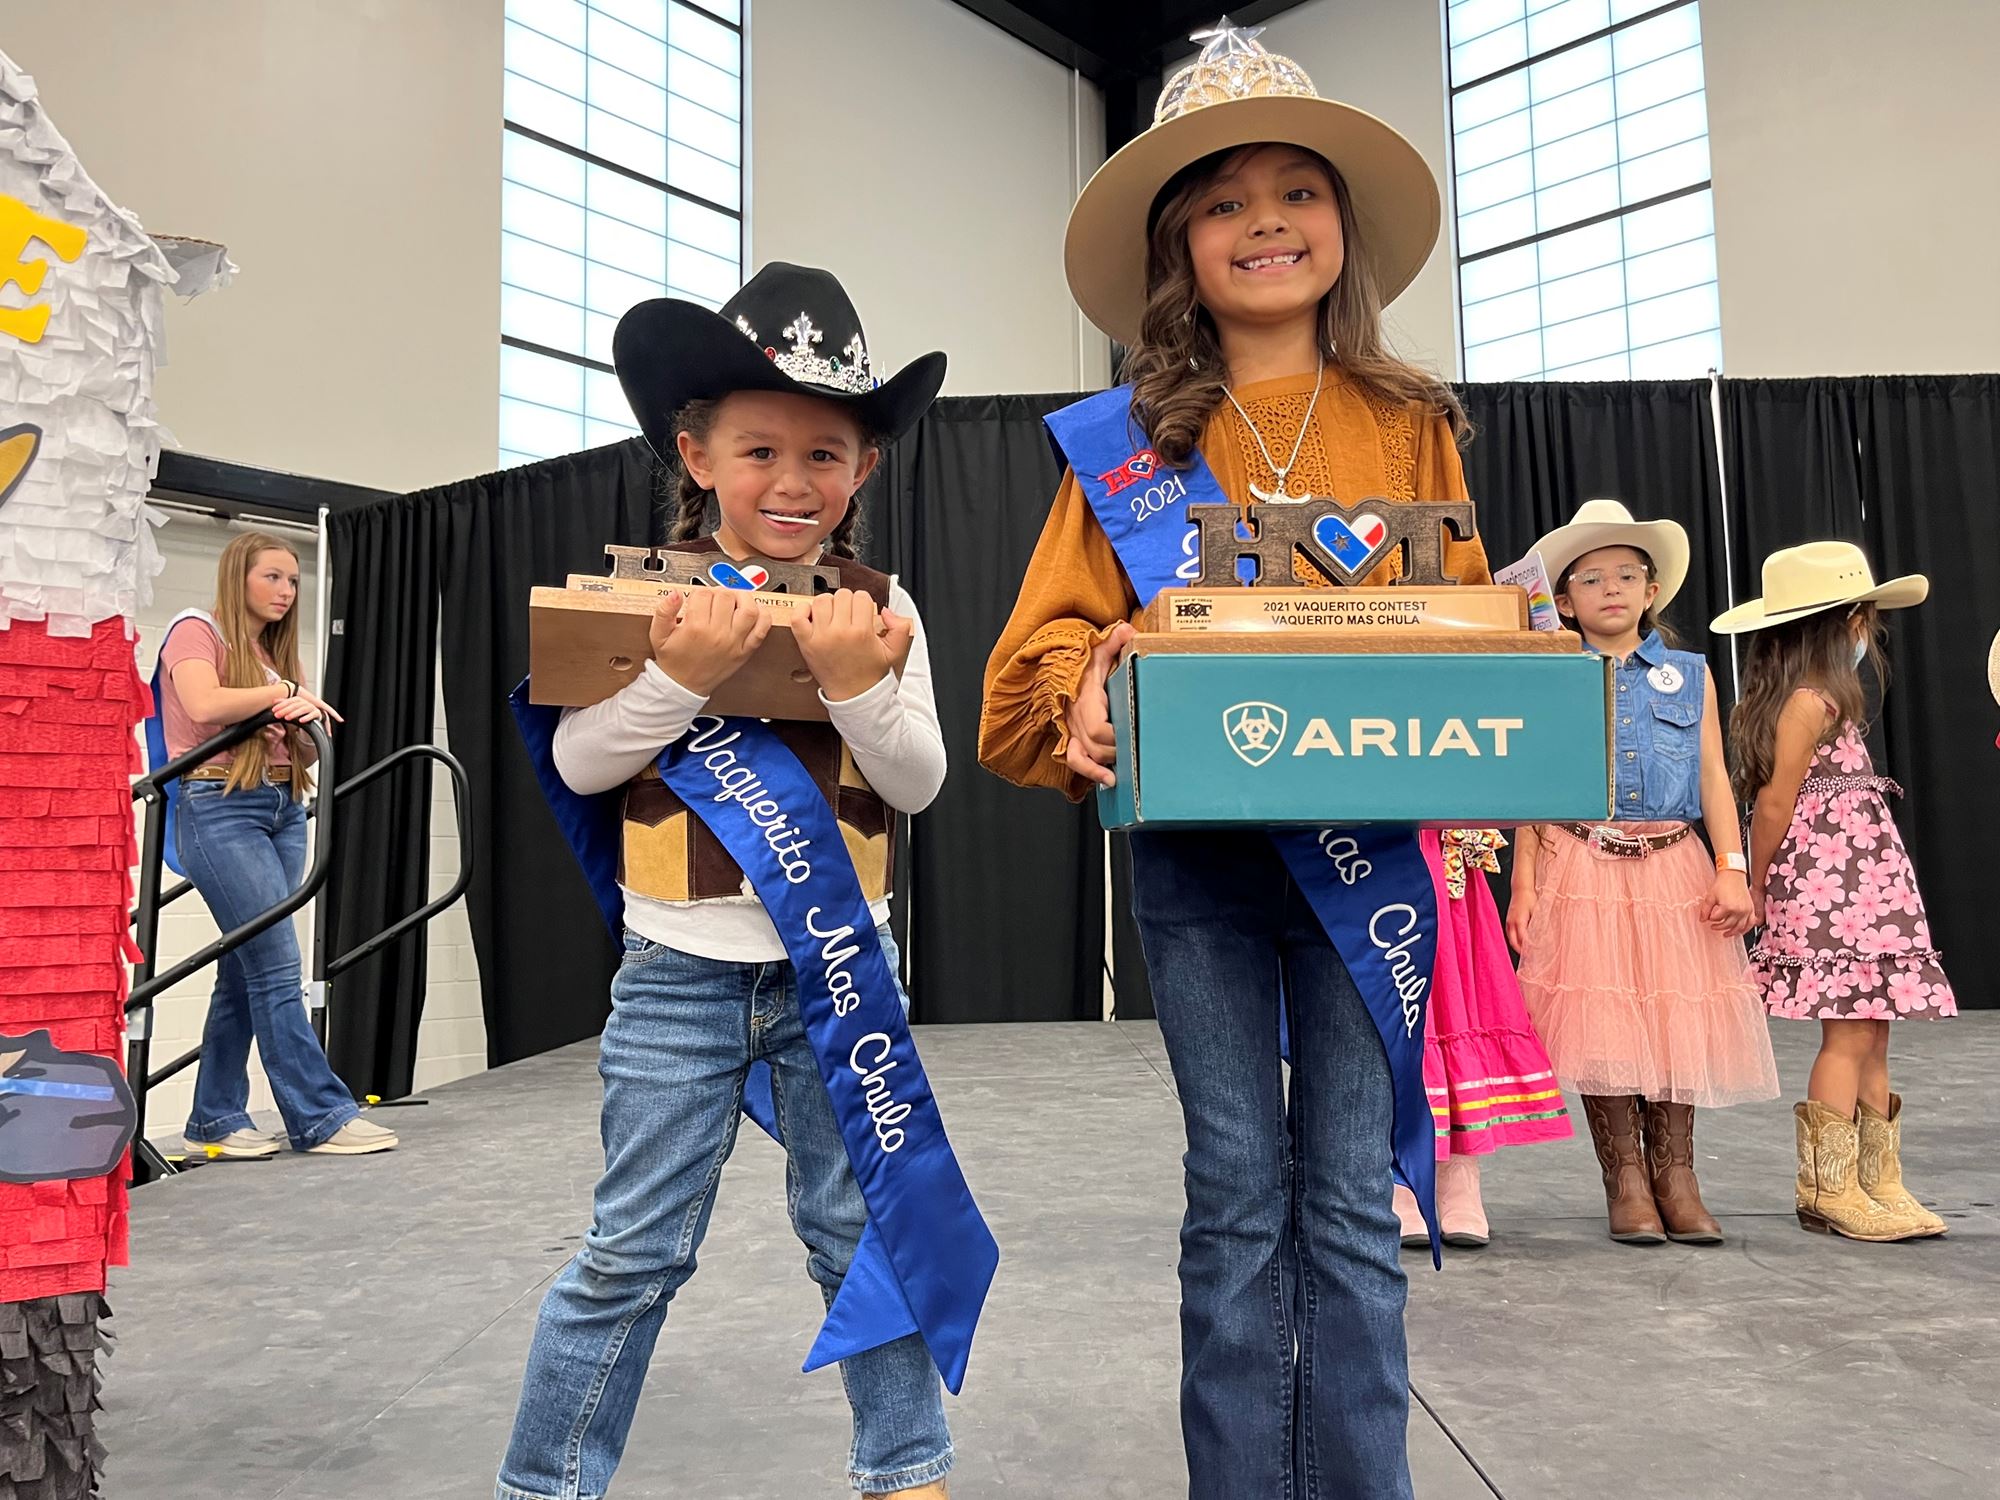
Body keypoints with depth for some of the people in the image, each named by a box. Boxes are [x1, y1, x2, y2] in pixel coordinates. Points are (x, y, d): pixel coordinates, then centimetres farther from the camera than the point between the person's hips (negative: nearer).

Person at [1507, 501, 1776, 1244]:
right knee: (1599, 1024, -2)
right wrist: (1523, 885, -5)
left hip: (1673, 869, 2)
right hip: (1582, 870, -2)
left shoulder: (1691, 676, 11)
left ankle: (1675, 1174, 16)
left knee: (1677, 1016, 4)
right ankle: (1624, 1178, 11)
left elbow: (1714, 778, 7)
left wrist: (1731, 869, -2)